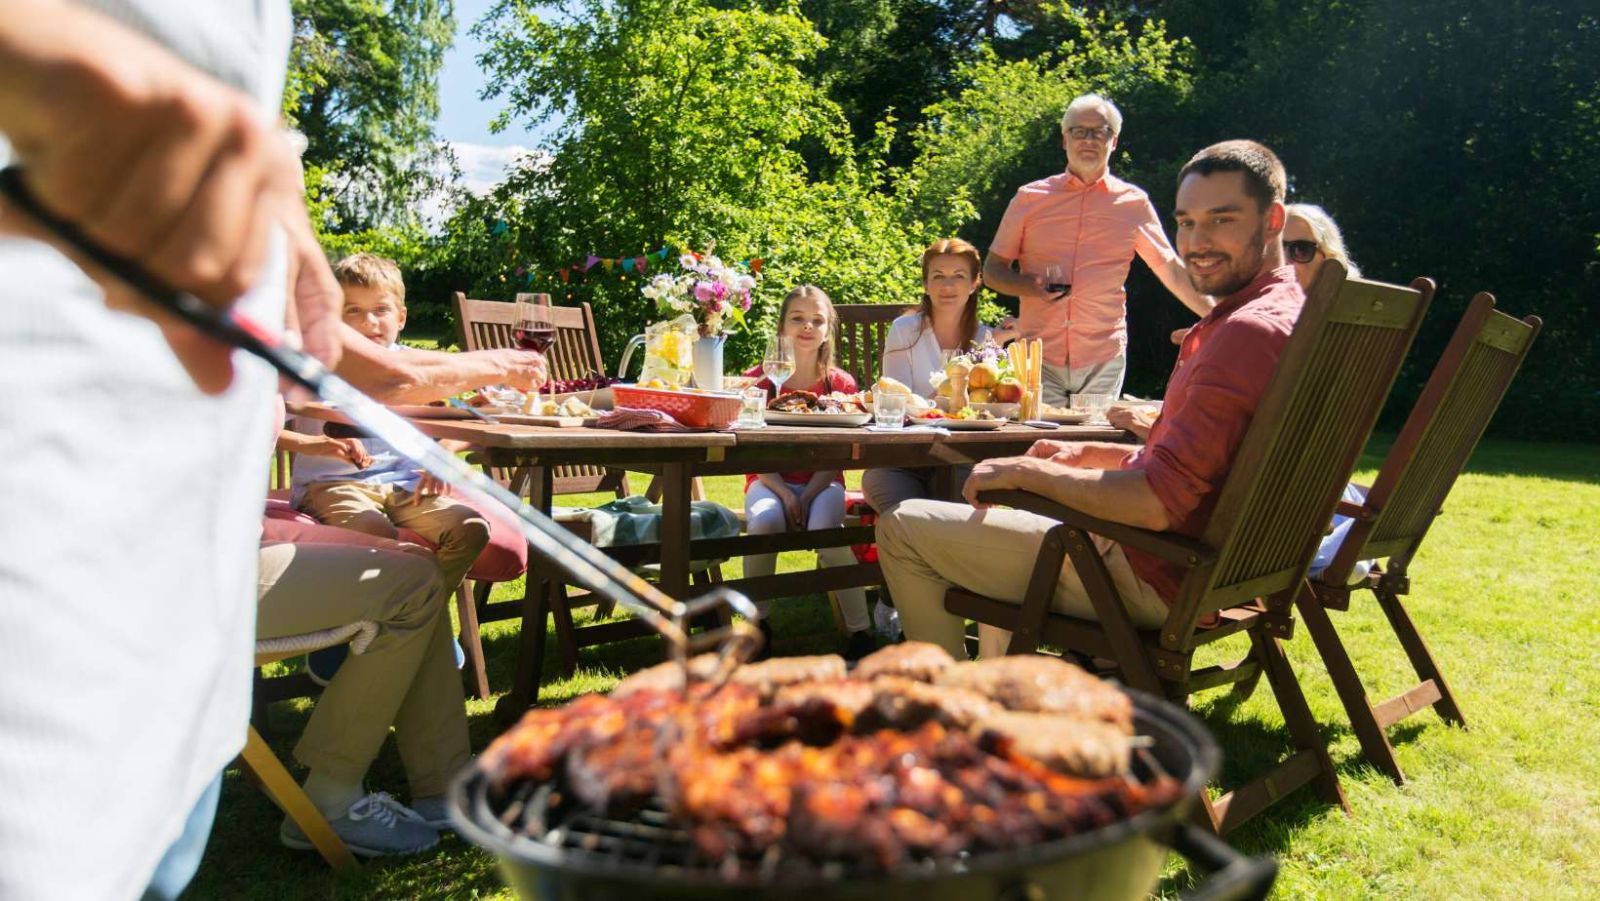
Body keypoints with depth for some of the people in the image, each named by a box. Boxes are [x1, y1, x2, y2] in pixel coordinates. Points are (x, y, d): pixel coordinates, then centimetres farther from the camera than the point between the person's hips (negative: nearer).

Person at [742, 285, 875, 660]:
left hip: (822, 482, 0)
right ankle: (757, 621, -13)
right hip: (770, 481, 0)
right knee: (764, 520, -34)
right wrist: (785, 494, -19)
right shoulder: (758, 379, 1)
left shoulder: (841, 384, 2)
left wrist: (809, 494, -19)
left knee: (825, 524, -34)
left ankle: (860, 630, -21)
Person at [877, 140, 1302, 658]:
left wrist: (1029, 471, -17)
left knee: (903, 528, -4)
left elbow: (1156, 503, -29)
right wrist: (1091, 455, 10)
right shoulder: (1287, 313, 10)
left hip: (1154, 580, -11)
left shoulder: (1249, 332, -24)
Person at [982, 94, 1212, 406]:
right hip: (1038, 357, 0)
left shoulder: (1133, 202, 9)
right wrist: (1032, 287, -10)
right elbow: (992, 270, 10)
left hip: (1104, 360, 1)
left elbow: (1171, 270, 15)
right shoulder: (1030, 198, 7)